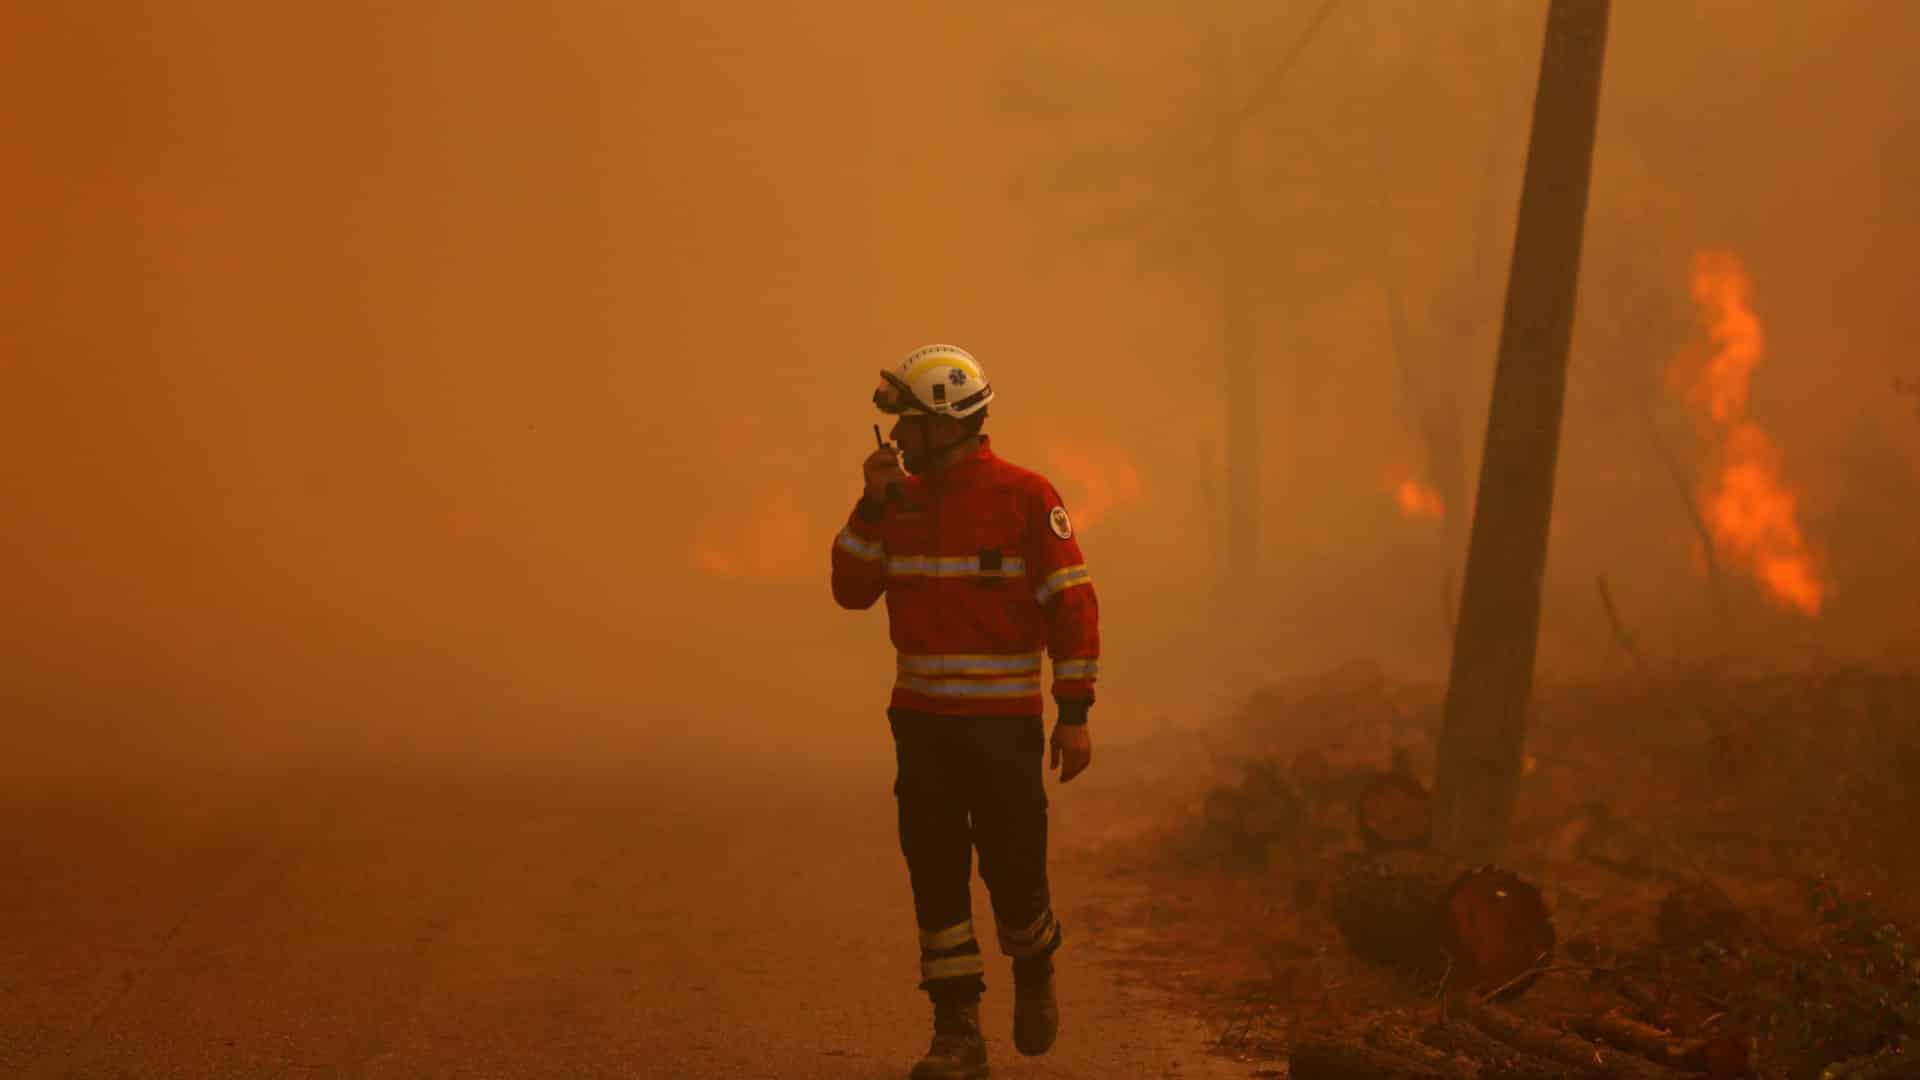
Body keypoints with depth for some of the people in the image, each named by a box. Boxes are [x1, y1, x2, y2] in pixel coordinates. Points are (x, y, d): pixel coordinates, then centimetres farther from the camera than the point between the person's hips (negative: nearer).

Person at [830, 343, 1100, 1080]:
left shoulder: (1025, 497, -9)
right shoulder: (902, 499, 8)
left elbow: (1072, 604, -9)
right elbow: (852, 590, 7)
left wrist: (1076, 714, -12)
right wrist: (872, 505, -6)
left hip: (1004, 722, -4)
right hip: (920, 717, 5)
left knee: (1012, 869, -3)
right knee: (935, 874, 2)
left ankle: (1034, 967, 30)